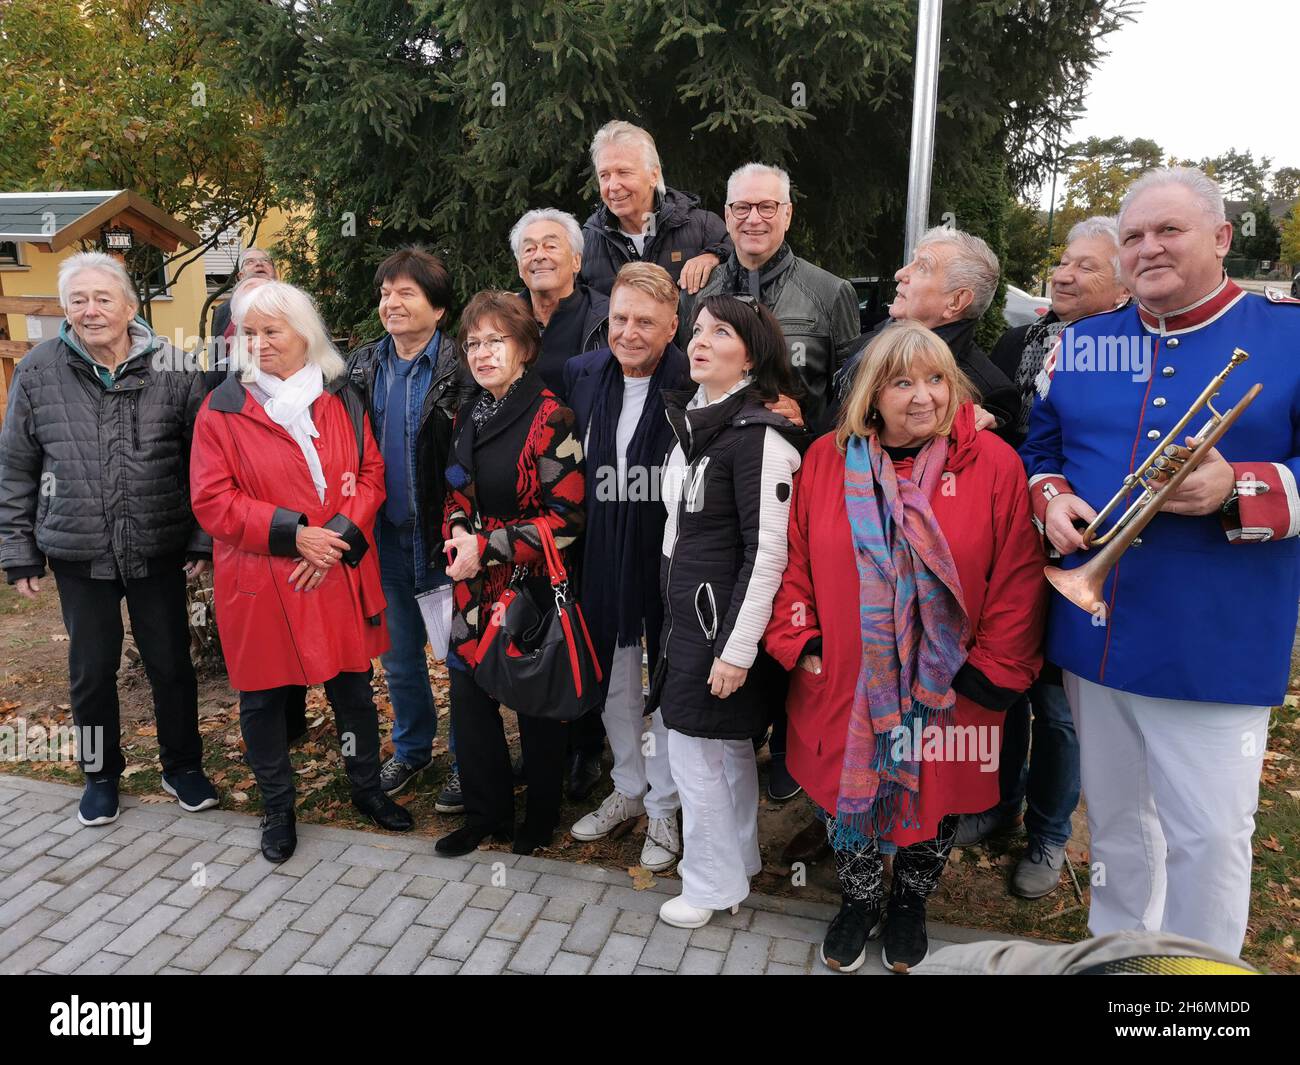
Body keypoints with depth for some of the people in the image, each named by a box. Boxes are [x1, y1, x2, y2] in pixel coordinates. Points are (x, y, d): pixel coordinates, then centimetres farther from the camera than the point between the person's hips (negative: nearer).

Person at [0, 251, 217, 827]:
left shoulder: (172, 370, -5)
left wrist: (203, 541, -3)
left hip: (159, 552, -1)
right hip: (79, 555, 1)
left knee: (171, 664, 10)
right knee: (91, 669, 13)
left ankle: (182, 766, 30)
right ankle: (101, 773, 34)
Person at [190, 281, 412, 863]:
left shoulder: (342, 400, 4)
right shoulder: (222, 409, -4)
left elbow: (371, 475, 2)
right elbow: (212, 500, -8)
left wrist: (341, 536, -13)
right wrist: (292, 533, -18)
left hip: (341, 575, 2)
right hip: (259, 582, -2)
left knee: (353, 685, 14)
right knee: (262, 697, 11)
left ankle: (366, 786, 35)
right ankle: (277, 808, 32)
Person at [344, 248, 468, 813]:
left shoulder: (461, 369, -13)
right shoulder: (362, 366, 5)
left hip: (444, 537, -5)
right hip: (387, 537, 6)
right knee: (399, 655, 19)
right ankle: (411, 749, 40)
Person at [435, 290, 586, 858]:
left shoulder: (550, 418, -13)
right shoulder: (467, 416, 8)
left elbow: (566, 518, -16)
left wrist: (487, 547, -18)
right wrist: (458, 539, -2)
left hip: (532, 584, -6)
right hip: (474, 586, 6)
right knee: (469, 695, 10)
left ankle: (541, 815, 31)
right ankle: (485, 812, 31)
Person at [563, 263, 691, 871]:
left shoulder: (694, 387, -18)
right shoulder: (582, 374, -1)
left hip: (672, 562, -5)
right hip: (603, 559, 5)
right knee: (613, 681, 20)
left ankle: (663, 809, 32)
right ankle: (629, 790, 42)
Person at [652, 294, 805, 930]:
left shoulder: (758, 435, -17)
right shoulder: (690, 421, 9)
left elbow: (768, 552, -20)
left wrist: (737, 648, -19)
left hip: (724, 621, -8)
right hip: (688, 614, 8)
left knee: (696, 751, 2)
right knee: (729, 747, 20)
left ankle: (711, 885, 22)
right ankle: (739, 860, 37)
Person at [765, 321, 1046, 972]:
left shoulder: (994, 464, -9)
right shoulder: (827, 459, -3)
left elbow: (1017, 577, -7)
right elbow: (796, 559, 1)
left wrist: (995, 670, -9)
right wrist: (799, 644, -4)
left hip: (946, 694, -1)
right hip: (844, 686, 1)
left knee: (934, 798, 18)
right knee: (847, 791, 16)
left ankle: (908, 905, 47)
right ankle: (859, 901, 45)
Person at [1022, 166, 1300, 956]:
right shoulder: (1080, 343, 9)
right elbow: (1039, 445, 15)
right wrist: (1051, 498, -5)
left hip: (1215, 648, -4)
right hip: (1093, 633, 4)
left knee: (1210, 835, 4)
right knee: (1113, 817, 20)